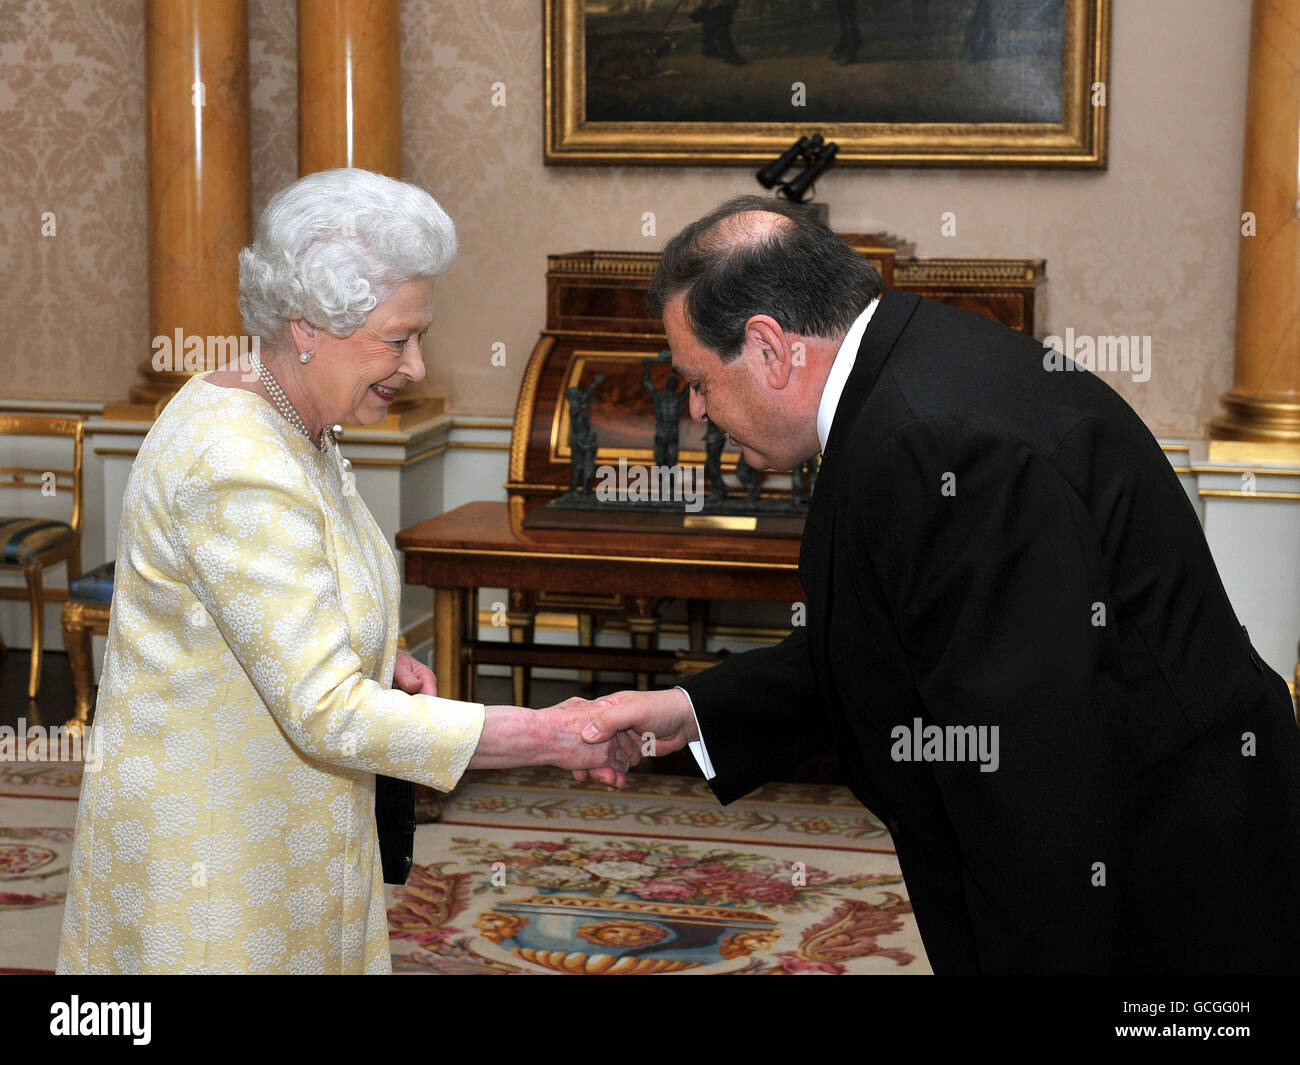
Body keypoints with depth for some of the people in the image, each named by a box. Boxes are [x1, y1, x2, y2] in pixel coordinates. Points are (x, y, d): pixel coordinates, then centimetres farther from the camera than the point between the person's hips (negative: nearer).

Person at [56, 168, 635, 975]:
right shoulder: (240, 470, -26)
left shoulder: (300, 431, 5)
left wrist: (379, 662, 1)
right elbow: (328, 715, -29)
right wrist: (547, 736, -26)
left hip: (281, 831, 9)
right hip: (208, 850, -9)